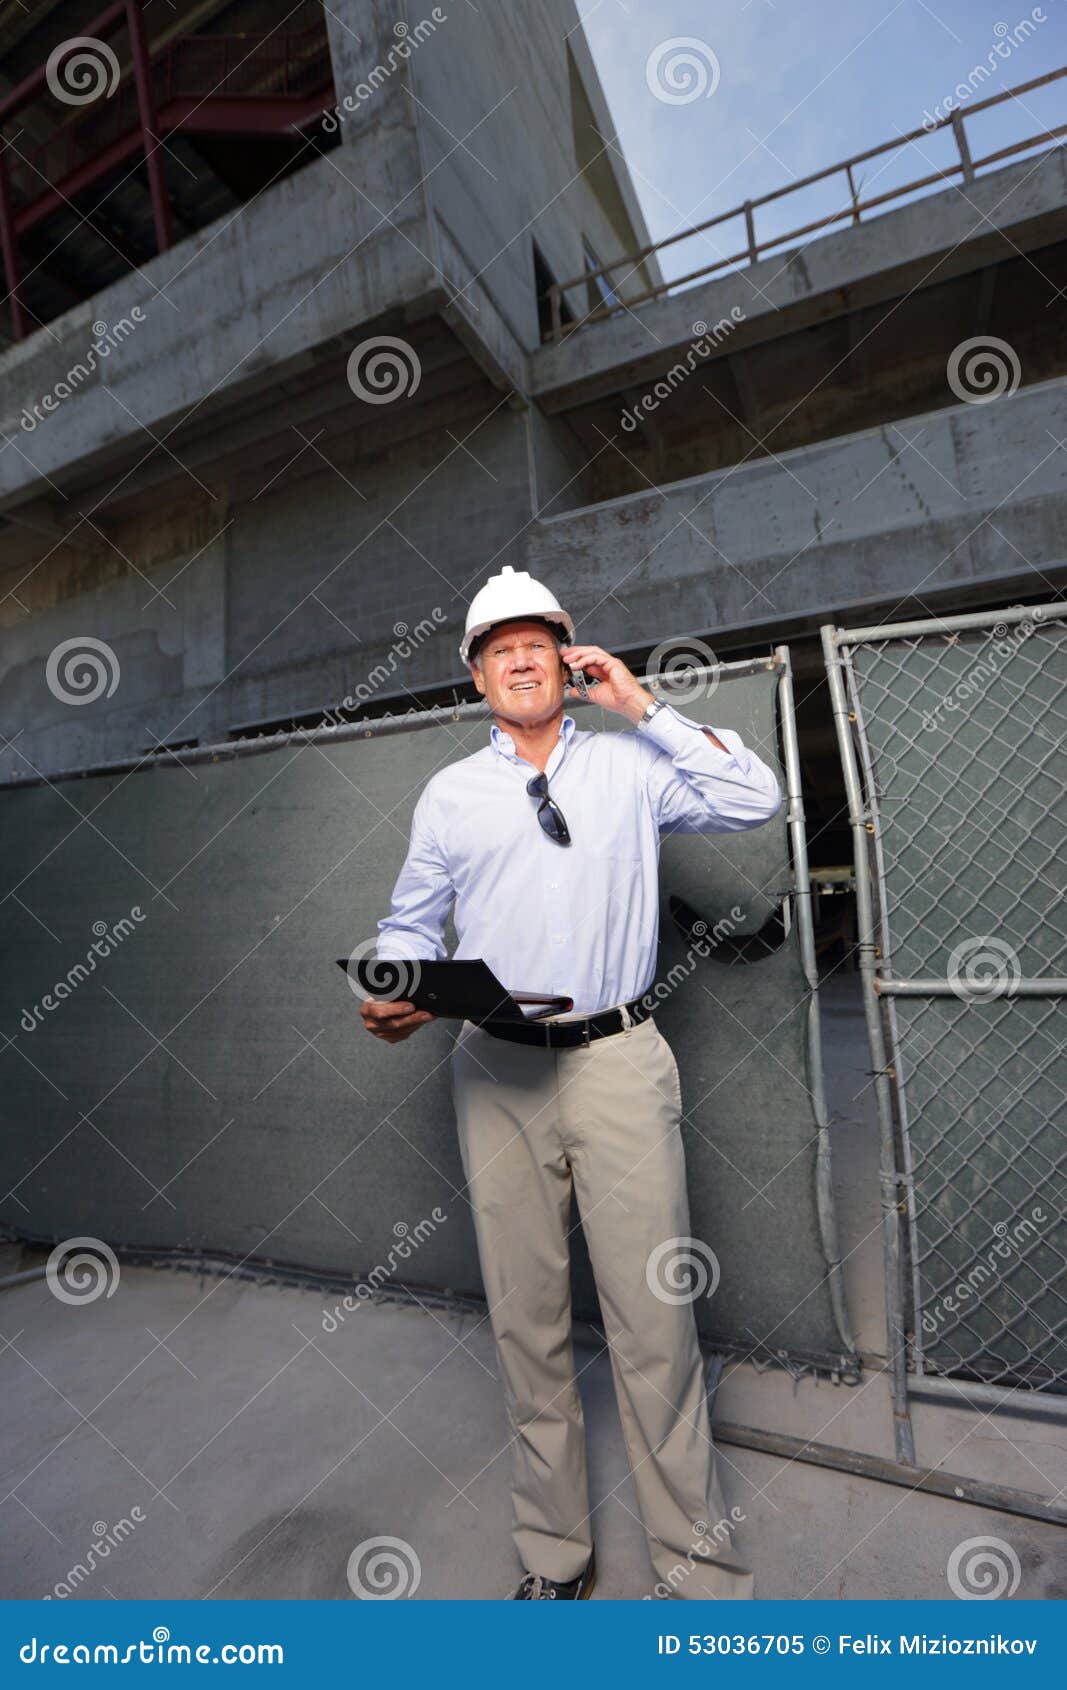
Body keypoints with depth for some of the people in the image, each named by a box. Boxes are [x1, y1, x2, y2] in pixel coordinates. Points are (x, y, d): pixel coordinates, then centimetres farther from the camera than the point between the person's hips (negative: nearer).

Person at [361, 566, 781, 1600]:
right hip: (497, 1070, 2)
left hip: (618, 1060, -1)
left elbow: (756, 801, -3)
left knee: (653, 1316, 4)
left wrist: (644, 708, -4)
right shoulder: (449, 792, 10)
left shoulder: (630, 764, 7)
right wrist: (395, 997, -8)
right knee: (525, 1317, 13)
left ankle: (698, 1561, 28)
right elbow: (410, 922, 12)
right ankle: (553, 1554, 35)